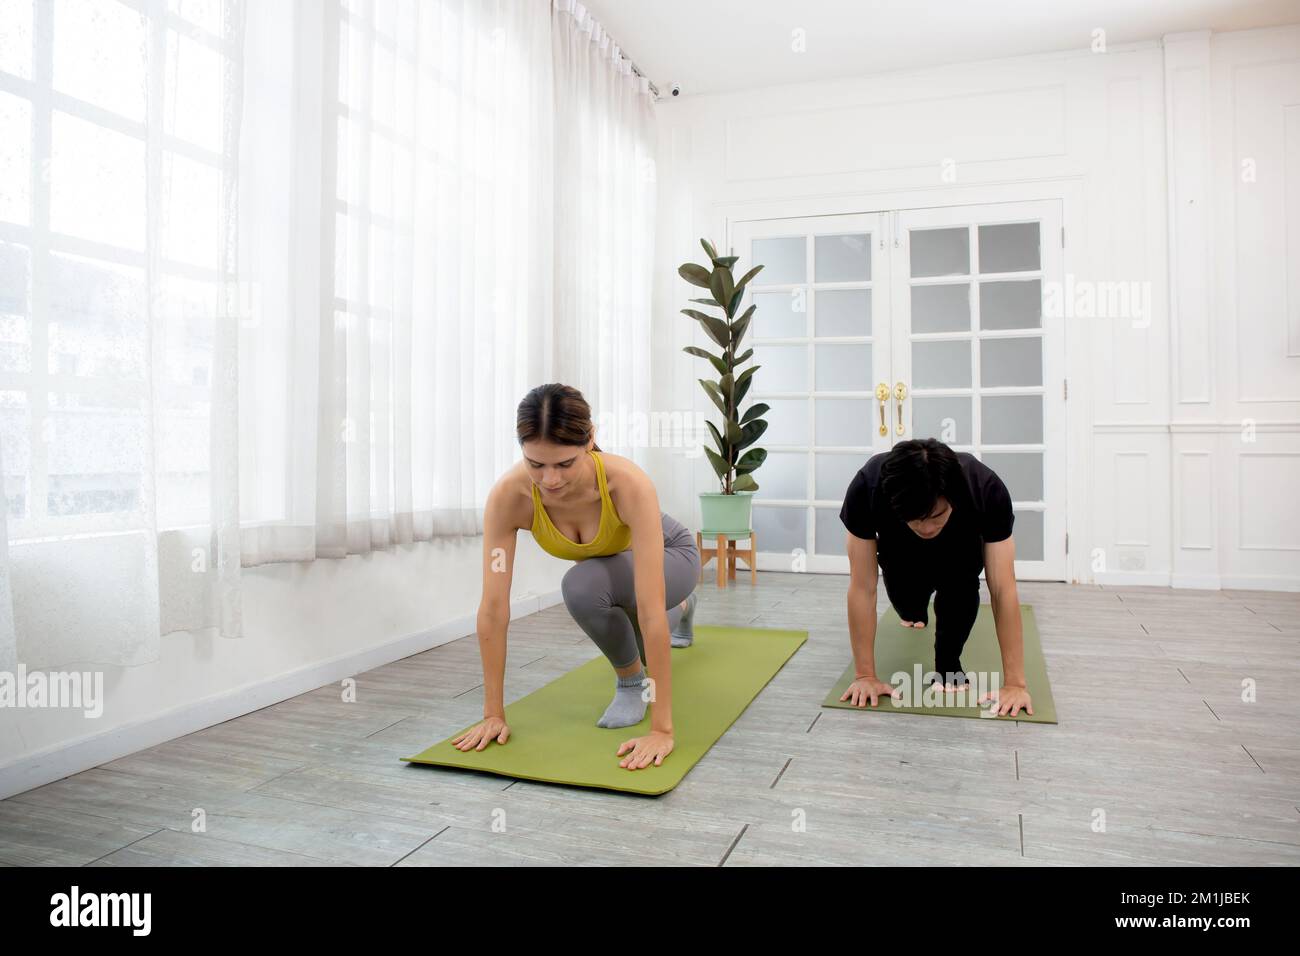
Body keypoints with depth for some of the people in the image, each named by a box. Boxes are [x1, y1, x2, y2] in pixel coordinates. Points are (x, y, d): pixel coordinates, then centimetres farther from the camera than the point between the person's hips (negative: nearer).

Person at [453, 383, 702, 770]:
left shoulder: (628, 483, -44)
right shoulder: (509, 494, -35)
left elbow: (650, 607, -46)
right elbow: (493, 607, -32)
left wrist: (661, 729, -46)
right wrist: (494, 713, -29)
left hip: (669, 554, -4)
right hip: (607, 566, 5)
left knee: (583, 586, -36)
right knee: (627, 645, 29)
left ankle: (632, 681, -7)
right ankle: (683, 607, 62)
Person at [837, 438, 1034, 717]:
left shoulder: (987, 490, -41)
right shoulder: (867, 488, -41)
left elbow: (1003, 590, -37)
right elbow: (863, 588, -35)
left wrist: (1015, 682, -37)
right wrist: (865, 676, -33)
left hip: (960, 550, -2)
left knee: (962, 584, -31)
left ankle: (948, 663, -4)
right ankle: (915, 613, 28)